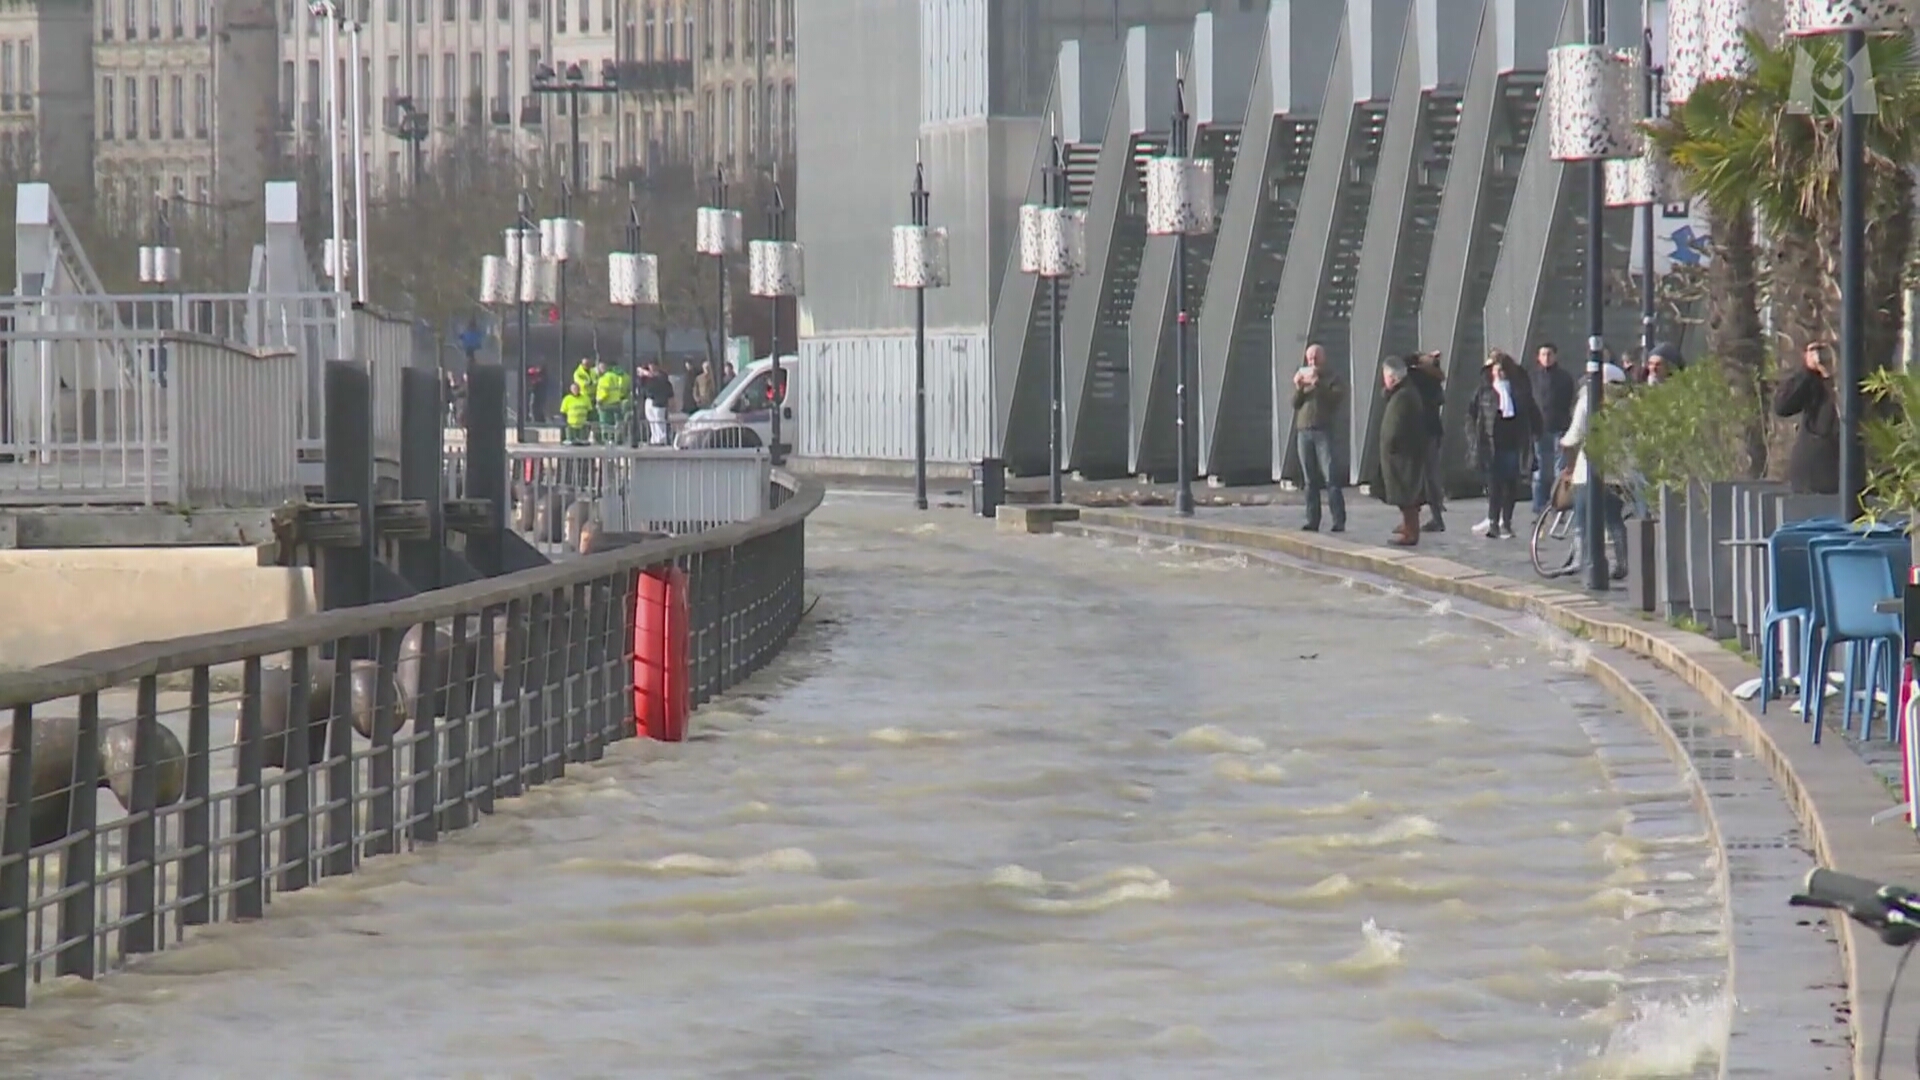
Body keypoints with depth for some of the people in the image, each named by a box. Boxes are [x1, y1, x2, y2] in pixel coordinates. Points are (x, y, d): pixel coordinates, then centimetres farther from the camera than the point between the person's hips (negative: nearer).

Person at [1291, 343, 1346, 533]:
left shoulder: (1331, 379, 6)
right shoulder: (1303, 377, 19)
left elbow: (1338, 395, -11)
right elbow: (1295, 403, 11)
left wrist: (1318, 384, -18)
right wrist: (1298, 388, -7)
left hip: (1323, 431, -4)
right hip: (1303, 431, 5)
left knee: (1330, 478, -11)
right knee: (1310, 481, 4)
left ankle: (1339, 521, -12)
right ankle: (1312, 521, 5)